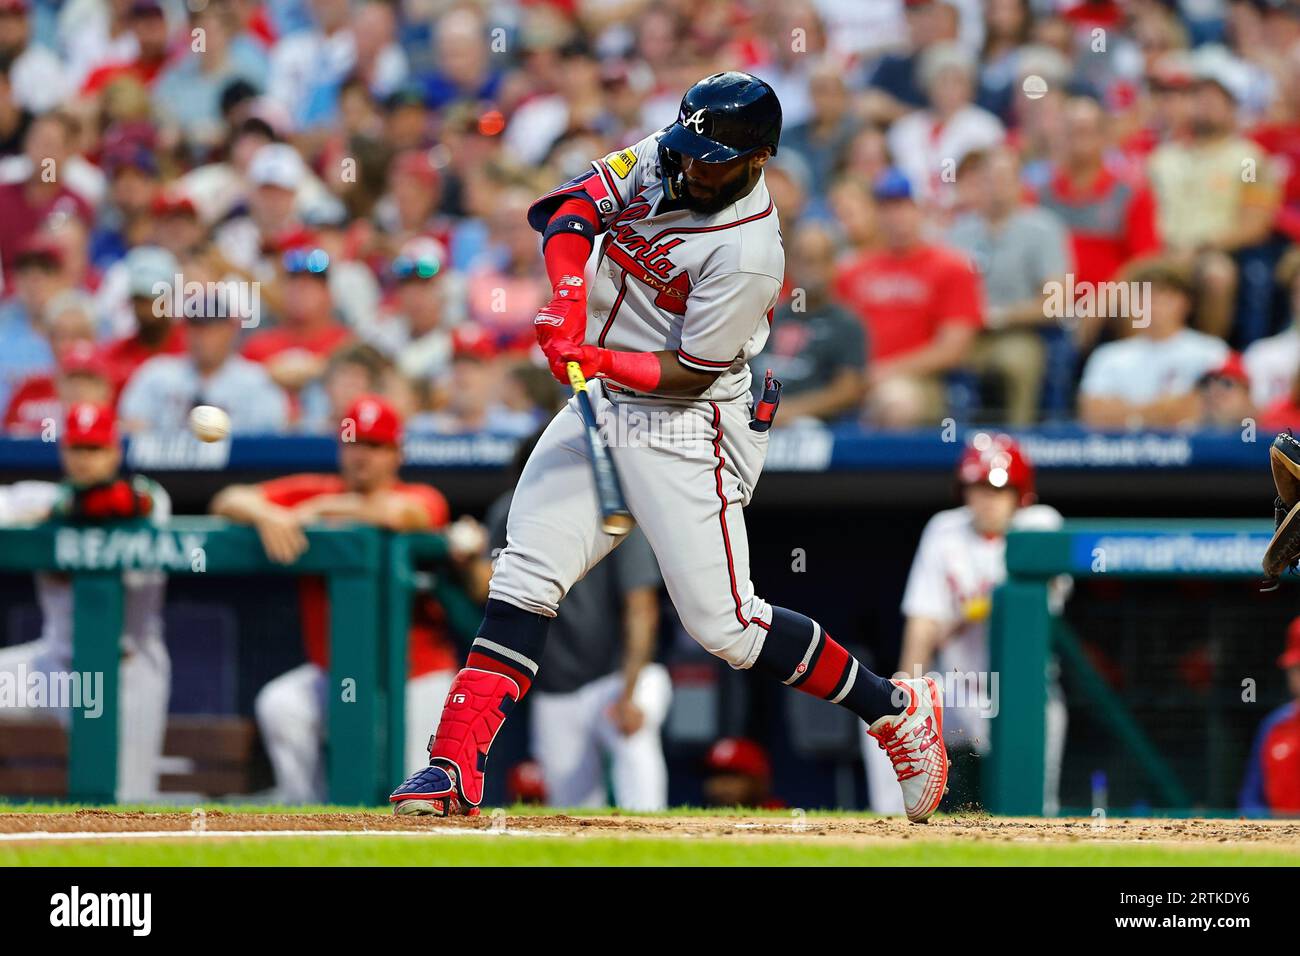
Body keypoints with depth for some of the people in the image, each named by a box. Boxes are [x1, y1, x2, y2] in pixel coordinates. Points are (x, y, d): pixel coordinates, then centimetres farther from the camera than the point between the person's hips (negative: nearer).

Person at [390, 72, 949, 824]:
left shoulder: (750, 254, -22)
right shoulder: (659, 158, -1)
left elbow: (692, 373, -19)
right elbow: (574, 205, 0)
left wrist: (597, 362, -32)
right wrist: (570, 293, -18)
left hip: (687, 429, -7)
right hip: (600, 409, 7)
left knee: (724, 624, -9)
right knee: (525, 578, -4)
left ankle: (897, 710, 8)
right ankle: (455, 767, -7)